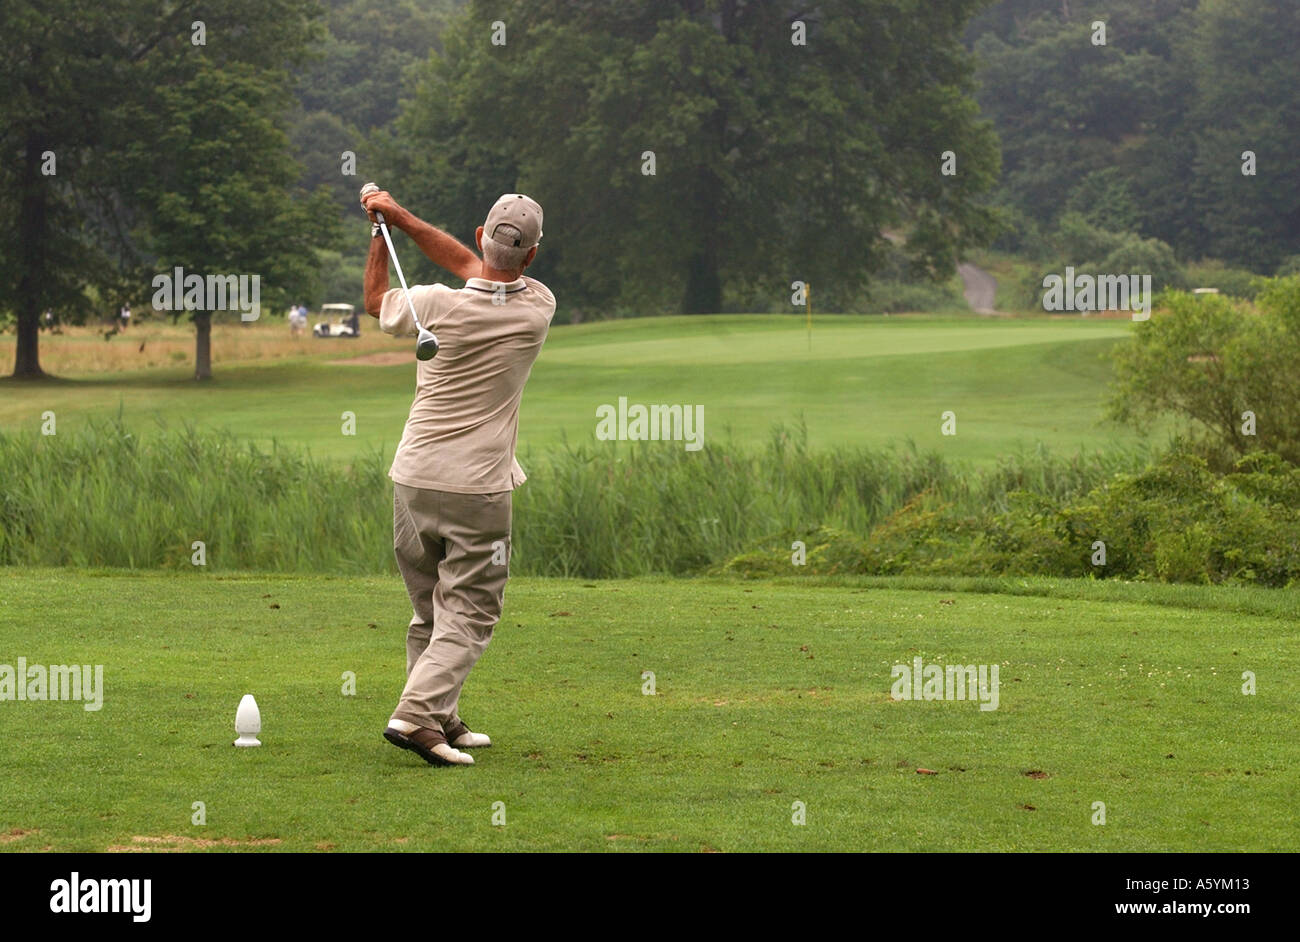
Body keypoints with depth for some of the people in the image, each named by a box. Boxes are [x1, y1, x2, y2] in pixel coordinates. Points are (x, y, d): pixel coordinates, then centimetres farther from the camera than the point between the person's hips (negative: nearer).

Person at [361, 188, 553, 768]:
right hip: (478, 488, -3)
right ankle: (416, 716, -18)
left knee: (430, 608, 17)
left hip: (413, 479, 3)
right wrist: (399, 217, 5)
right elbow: (474, 269, 6)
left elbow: (376, 300, 14)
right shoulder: (538, 309, -7)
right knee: (469, 616, 0)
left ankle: (442, 720, 21)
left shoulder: (436, 305, -8)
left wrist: (383, 227, 21)